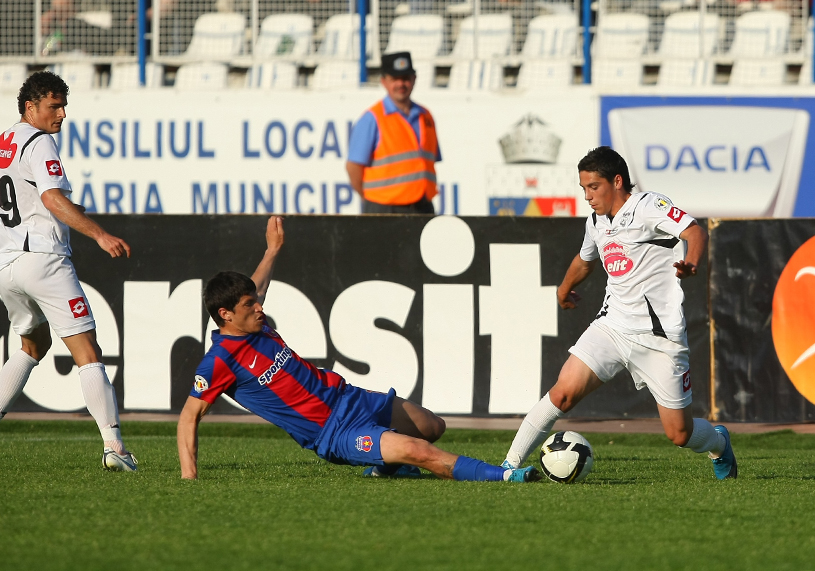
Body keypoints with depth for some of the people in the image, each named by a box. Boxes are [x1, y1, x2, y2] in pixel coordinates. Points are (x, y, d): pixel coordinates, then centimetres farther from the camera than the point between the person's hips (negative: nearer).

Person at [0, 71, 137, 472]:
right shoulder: (39, 143, -8)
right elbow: (52, 198, -22)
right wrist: (99, 235, -27)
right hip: (44, 259, -8)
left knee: (34, 344, 27)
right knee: (87, 352, -7)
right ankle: (114, 446, -14)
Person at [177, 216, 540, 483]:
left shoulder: (252, 323, 4)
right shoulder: (220, 361, -18)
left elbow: (253, 289, 28)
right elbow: (190, 415, -13)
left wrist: (272, 249, 38)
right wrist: (188, 473, -18)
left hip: (344, 396, 9)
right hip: (333, 432, -9)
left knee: (432, 427, 23)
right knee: (417, 451, -26)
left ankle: (384, 465, 47)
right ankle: (500, 476, -21)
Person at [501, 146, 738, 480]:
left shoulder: (649, 207, -10)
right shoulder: (596, 222, 12)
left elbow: (695, 232, -26)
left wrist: (691, 264, -47)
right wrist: (565, 289, 51)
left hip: (659, 336, -5)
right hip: (611, 326, 5)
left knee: (679, 435, 1)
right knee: (564, 391, -18)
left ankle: (719, 444, 36)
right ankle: (510, 465, -12)